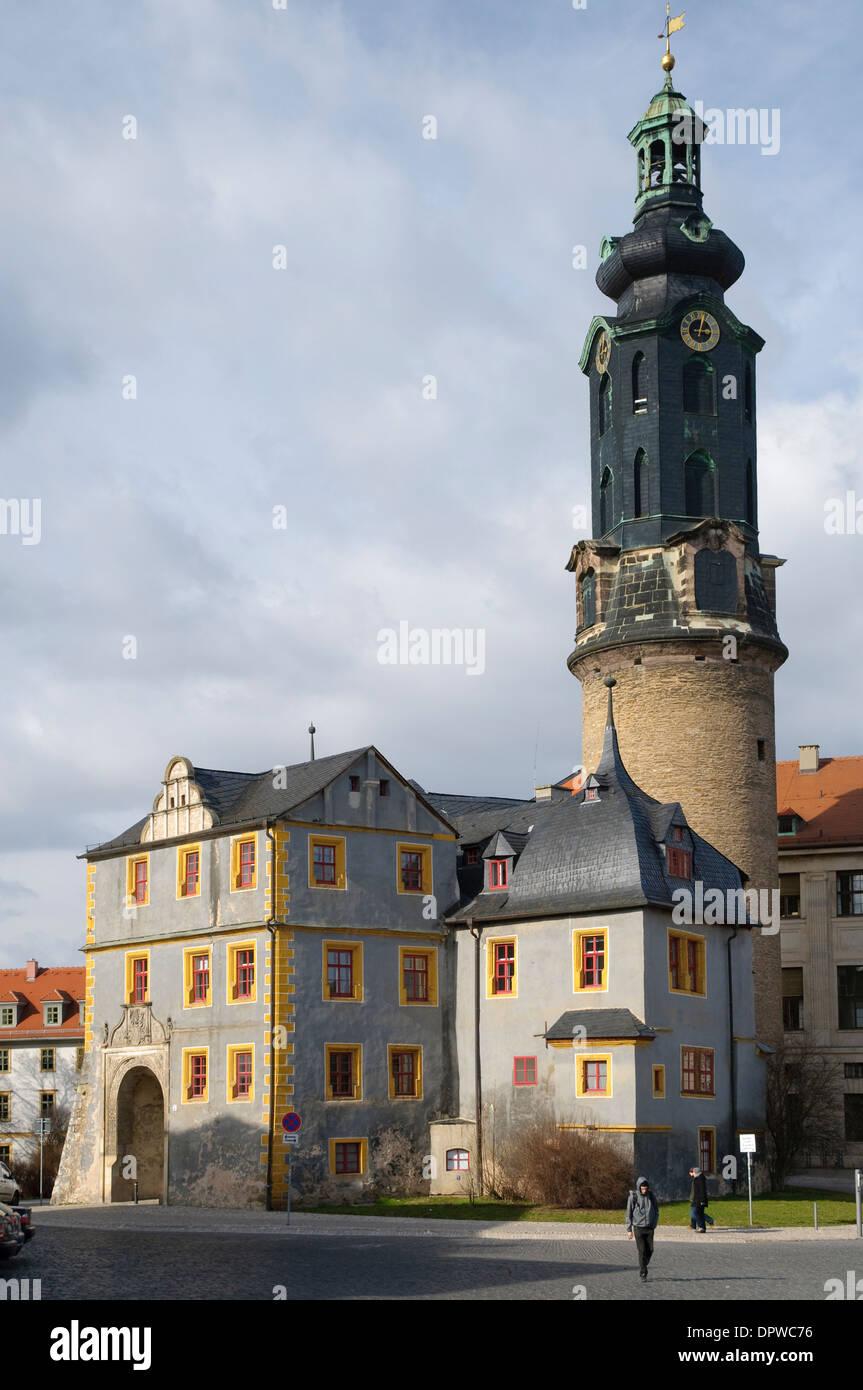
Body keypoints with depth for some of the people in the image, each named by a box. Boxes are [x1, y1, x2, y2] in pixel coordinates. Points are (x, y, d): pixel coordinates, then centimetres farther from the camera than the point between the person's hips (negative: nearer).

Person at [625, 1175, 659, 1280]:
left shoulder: (651, 1196, 3)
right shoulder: (633, 1197, -5)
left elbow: (656, 1211, 14)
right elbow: (629, 1214, -1)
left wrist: (654, 1224, 4)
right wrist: (629, 1230, -3)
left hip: (649, 1228, 3)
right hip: (638, 1227, -3)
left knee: (650, 1250, 3)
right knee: (642, 1251, -7)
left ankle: (643, 1266, 26)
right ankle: (642, 1273, -2)